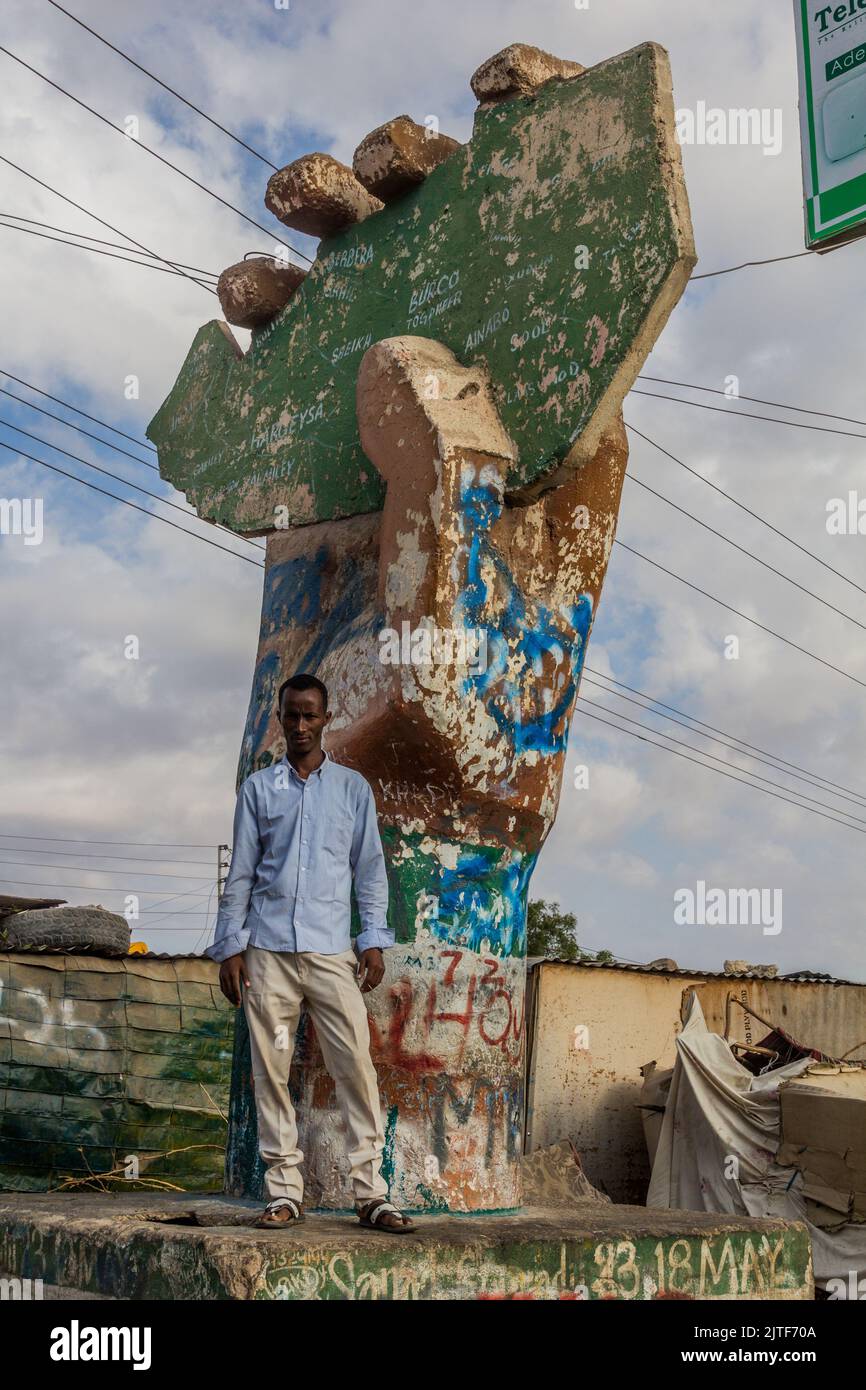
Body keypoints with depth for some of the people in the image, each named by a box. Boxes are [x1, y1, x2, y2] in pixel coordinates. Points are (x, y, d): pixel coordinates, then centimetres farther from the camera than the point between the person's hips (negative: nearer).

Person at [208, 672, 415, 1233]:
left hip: (331, 950, -1)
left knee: (356, 1066, -6)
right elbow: (241, 872, 9)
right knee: (271, 1070, 2)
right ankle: (284, 1191, 10)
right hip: (268, 949, 1)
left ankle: (371, 1192, 0)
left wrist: (374, 940, 0)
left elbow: (370, 868, 9)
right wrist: (230, 945, 3)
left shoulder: (353, 788, 10)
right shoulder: (258, 788, 10)